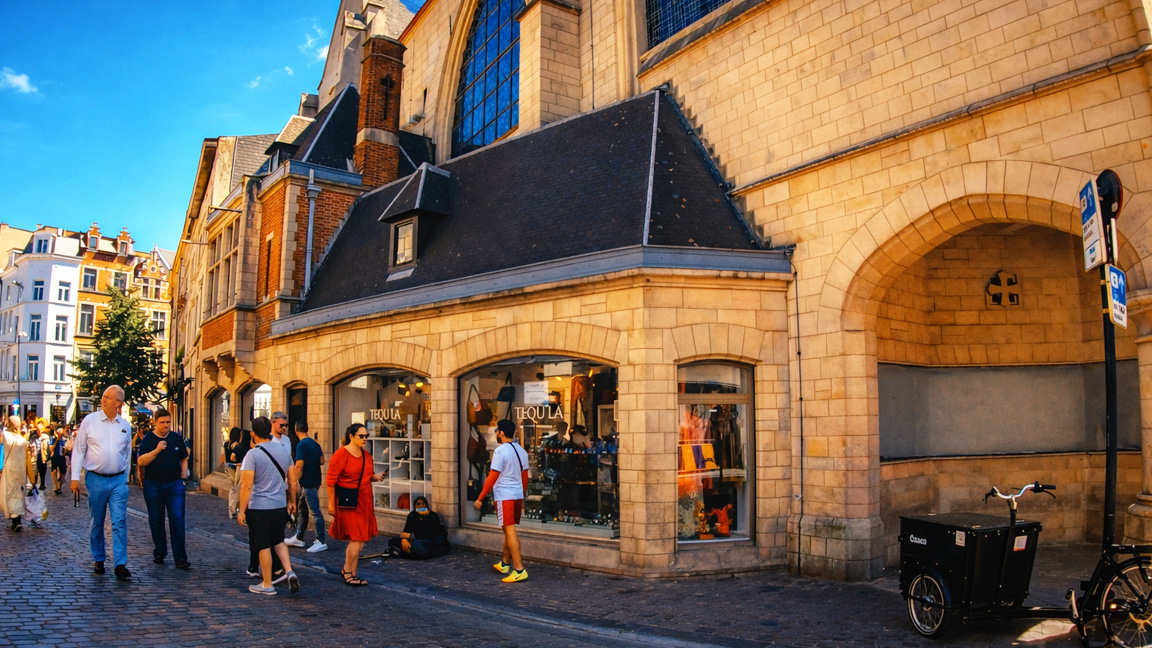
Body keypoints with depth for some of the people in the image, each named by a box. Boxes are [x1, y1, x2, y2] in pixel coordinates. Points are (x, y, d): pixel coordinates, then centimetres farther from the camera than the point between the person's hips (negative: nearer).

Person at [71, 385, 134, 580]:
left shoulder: (125, 425, 8)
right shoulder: (90, 421, -1)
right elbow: (78, 450, 1)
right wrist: (75, 477, -4)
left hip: (119, 480, 1)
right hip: (96, 479, -1)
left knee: (120, 522, -5)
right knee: (96, 523, 10)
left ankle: (121, 564, -5)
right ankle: (98, 560, 25)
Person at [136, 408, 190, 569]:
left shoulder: (177, 438, 7)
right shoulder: (148, 440, -1)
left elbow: (184, 458, 19)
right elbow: (141, 461, -11)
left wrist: (183, 473, 4)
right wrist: (156, 450, -22)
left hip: (175, 485, 1)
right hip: (153, 485, -1)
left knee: (177, 520, -7)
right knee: (156, 521, 9)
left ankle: (180, 558, -7)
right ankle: (159, 553, 25)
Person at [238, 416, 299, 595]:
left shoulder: (253, 454, -14)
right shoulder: (284, 451, 3)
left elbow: (247, 486, -17)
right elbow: (292, 481, 8)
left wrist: (242, 510, -11)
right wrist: (292, 501, 20)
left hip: (259, 507, -5)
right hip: (280, 506, 5)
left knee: (263, 546, 6)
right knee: (278, 540, 21)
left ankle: (267, 584, 15)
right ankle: (289, 572, 4)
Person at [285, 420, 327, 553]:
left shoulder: (301, 445, -15)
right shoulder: (315, 444, 9)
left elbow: (299, 465, -19)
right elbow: (322, 461, 14)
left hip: (307, 483, -9)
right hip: (315, 481, 9)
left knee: (315, 511, -8)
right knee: (301, 508, 19)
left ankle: (321, 541, -6)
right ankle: (298, 538, 29)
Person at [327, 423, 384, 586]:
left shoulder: (366, 455, 10)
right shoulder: (341, 454, -12)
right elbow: (331, 481, -12)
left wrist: (375, 476, 2)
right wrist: (331, 504, -14)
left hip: (364, 502, 8)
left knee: (360, 539, 9)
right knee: (357, 539, -7)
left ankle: (347, 570, 24)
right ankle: (348, 574, 9)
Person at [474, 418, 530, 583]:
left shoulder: (500, 451, -13)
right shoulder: (521, 451, 10)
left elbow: (492, 478, -14)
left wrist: (480, 498, -8)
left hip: (504, 496, -8)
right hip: (518, 495, 8)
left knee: (510, 531, -6)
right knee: (508, 531, 19)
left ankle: (519, 570, -9)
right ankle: (504, 563, 32)